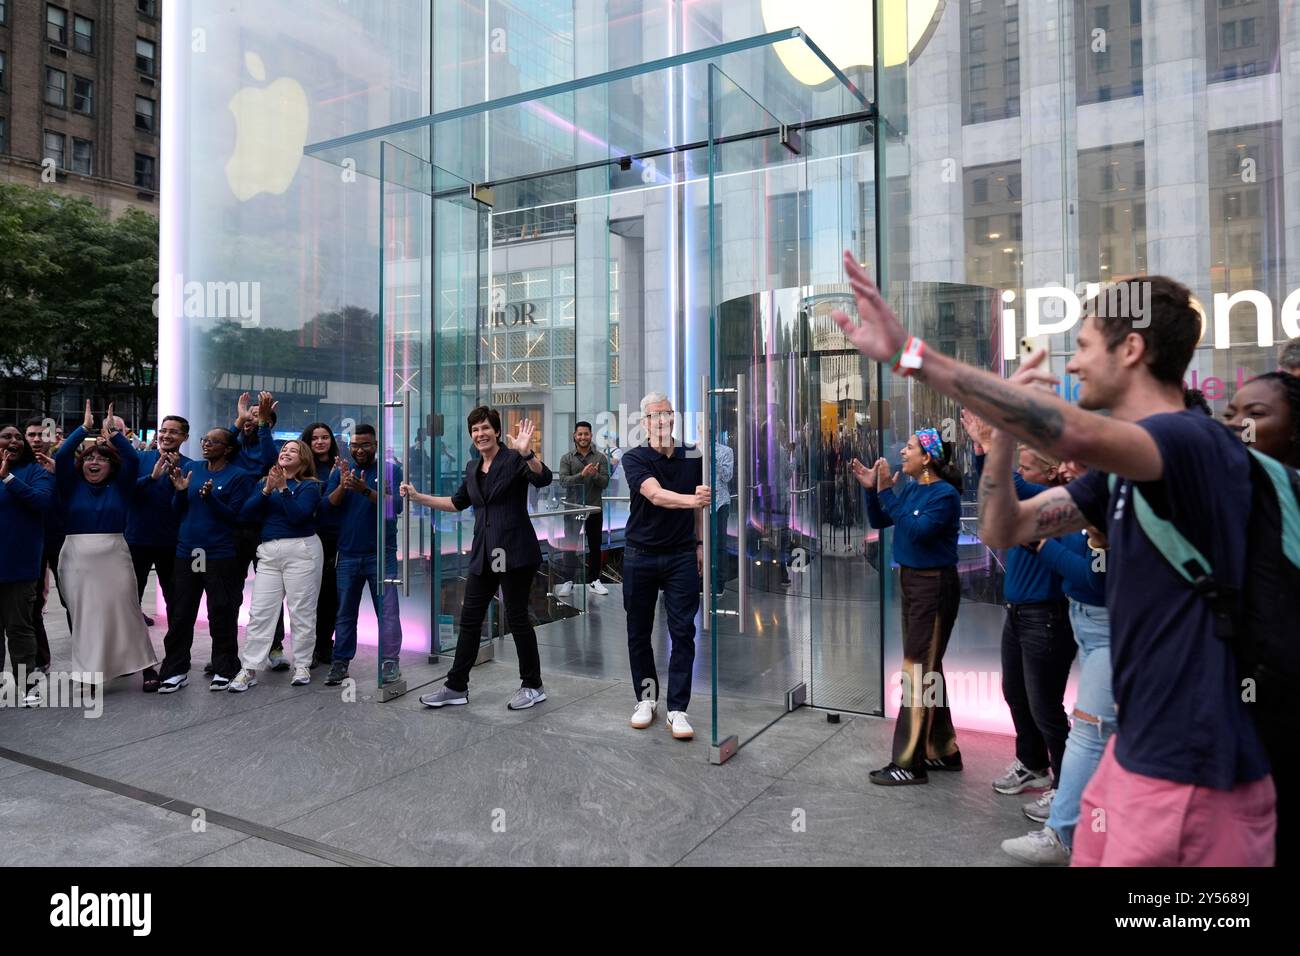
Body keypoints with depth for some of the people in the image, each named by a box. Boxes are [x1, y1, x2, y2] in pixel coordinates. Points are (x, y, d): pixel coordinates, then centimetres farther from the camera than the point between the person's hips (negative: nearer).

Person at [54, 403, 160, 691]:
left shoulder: (119, 486, 6)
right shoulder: (72, 485, 8)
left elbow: (133, 459, -8)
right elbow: (61, 456, -5)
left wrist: (113, 431, -6)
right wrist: (85, 427, -5)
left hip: (114, 556, -1)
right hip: (76, 559, 1)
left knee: (125, 612, 0)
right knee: (83, 616, 4)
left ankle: (147, 667, 6)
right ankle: (90, 672, 11)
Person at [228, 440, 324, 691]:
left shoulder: (309, 485, 3)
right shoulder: (265, 482, 16)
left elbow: (298, 515, -12)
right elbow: (246, 513, 4)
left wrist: (283, 488, -16)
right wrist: (267, 490, -8)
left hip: (301, 550, -4)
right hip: (268, 552, 4)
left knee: (301, 611, 0)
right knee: (259, 612, 1)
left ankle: (302, 666, 10)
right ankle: (249, 669, 4)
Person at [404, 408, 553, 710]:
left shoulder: (514, 459, -7)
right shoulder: (473, 468, 14)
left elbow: (543, 479, -25)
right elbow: (457, 502, 26)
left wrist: (527, 453, -41)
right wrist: (418, 496, 22)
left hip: (514, 551, -7)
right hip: (483, 553, 7)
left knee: (516, 616, -1)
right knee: (469, 618, 9)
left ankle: (533, 686, 14)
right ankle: (456, 687, 19)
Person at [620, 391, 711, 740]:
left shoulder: (693, 458, 3)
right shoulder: (634, 459, -7)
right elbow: (656, 495, -25)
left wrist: (700, 543, 12)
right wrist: (692, 499, -41)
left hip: (682, 555, 1)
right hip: (640, 555, -1)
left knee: (683, 632, -2)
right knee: (639, 631, 8)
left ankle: (677, 709, 5)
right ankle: (646, 698, 25)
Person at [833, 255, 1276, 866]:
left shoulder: (1195, 442, -19)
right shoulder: (1122, 467, 9)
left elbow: (1076, 434, -41)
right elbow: (1003, 530, 8)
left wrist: (911, 354, -43)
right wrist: (1008, 428, -8)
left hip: (1191, 765, -8)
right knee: (1090, 855, 19)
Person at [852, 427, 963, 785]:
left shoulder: (945, 494, -16)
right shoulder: (911, 489, 7)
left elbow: (918, 531, -27)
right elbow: (880, 522, 11)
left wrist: (887, 492, -24)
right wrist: (871, 489, -3)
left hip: (934, 585, -9)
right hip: (911, 581, 9)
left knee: (917, 670, -5)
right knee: (928, 668, 16)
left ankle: (909, 763, 2)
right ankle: (943, 750, 28)